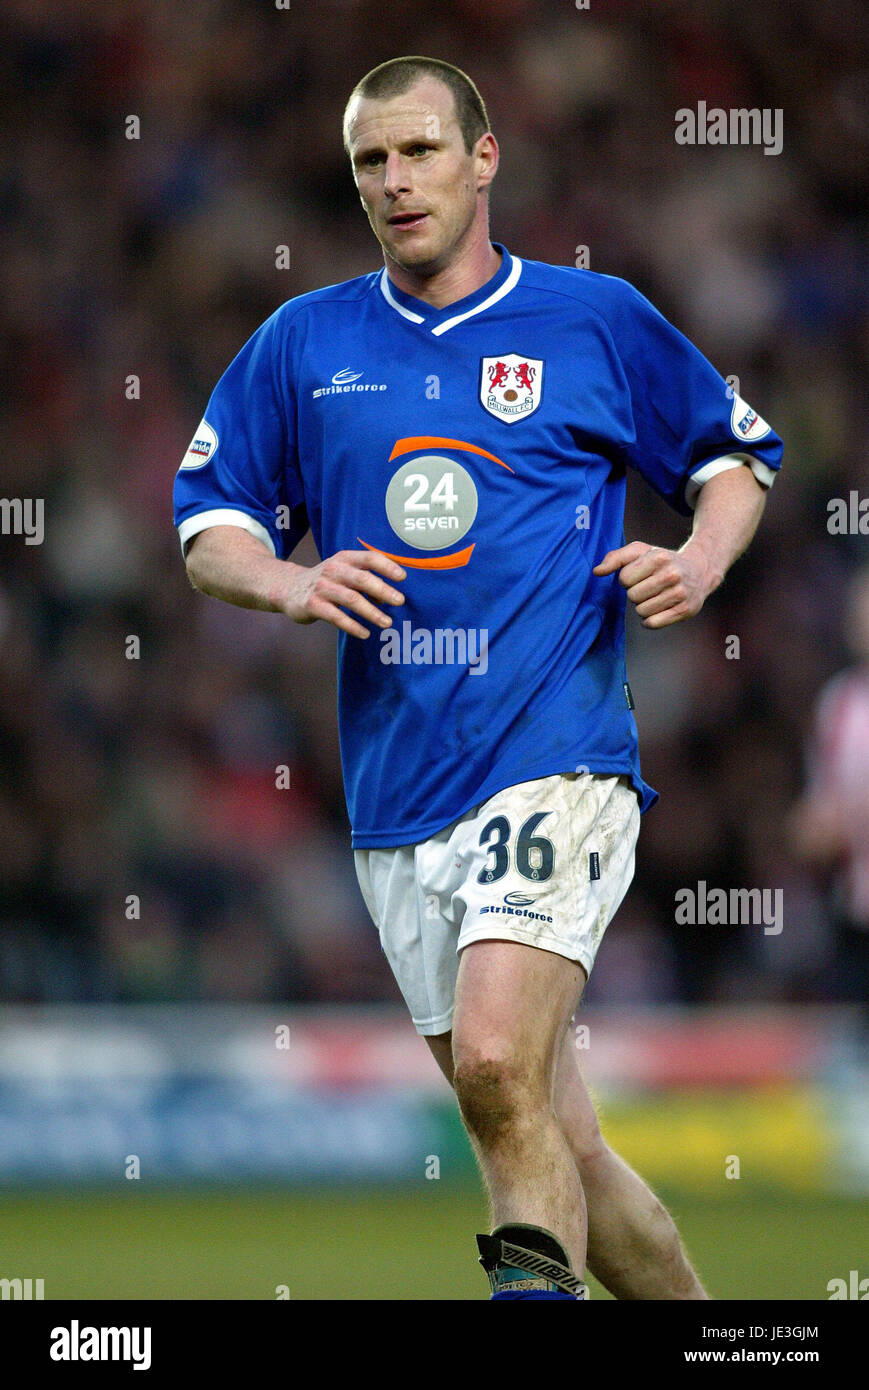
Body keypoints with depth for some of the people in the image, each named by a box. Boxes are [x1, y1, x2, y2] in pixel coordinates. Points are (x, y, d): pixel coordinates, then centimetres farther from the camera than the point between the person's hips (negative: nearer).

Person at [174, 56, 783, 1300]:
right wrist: (291, 585, -6)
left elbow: (734, 457, 16)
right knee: (550, 1145, 7)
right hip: (394, 793, 4)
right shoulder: (303, 345, 11)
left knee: (499, 1067, -26)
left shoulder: (598, 322, 5)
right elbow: (207, 526, 15)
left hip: (557, 762, -4)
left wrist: (698, 565, -4)